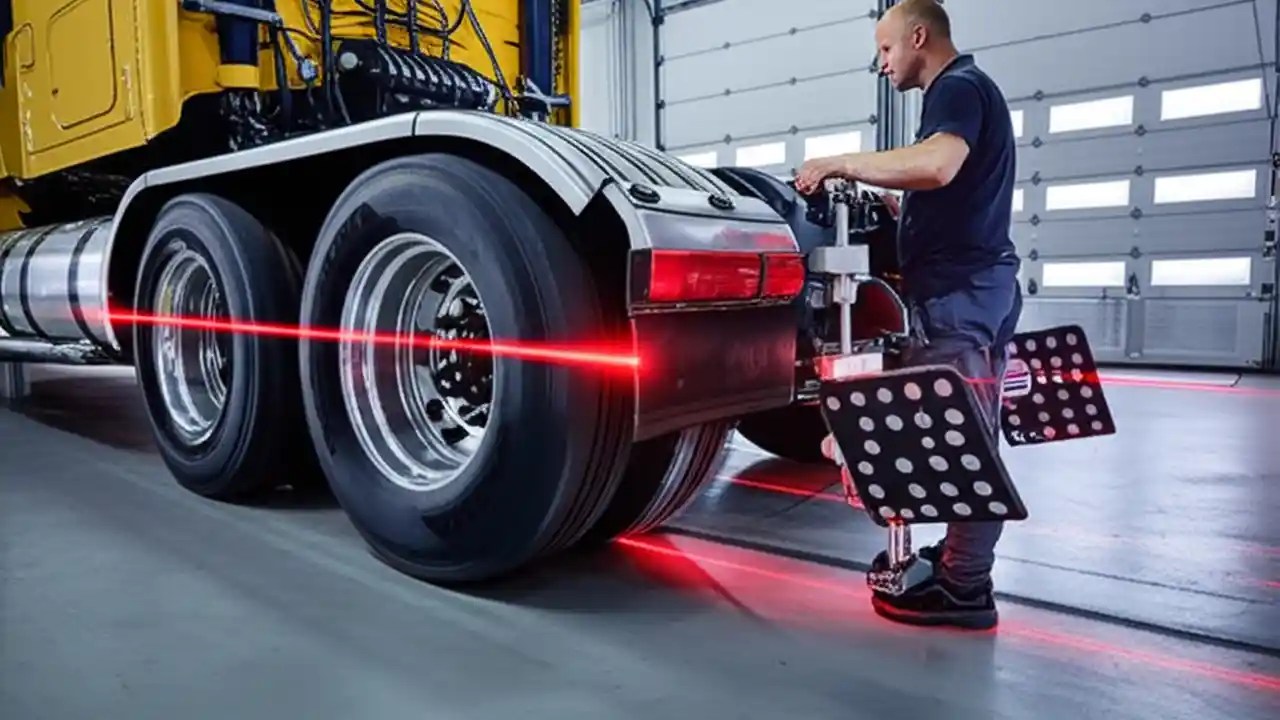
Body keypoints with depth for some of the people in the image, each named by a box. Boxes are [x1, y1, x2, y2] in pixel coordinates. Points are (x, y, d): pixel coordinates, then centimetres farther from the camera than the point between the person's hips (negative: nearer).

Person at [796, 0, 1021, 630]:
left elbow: (936, 165, -28)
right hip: (972, 286, 11)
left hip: (959, 290, -11)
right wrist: (886, 203, 19)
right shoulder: (964, 90, 26)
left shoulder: (958, 87, -7)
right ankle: (962, 555, 22)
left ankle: (964, 587, -6)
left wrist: (841, 164, -20)